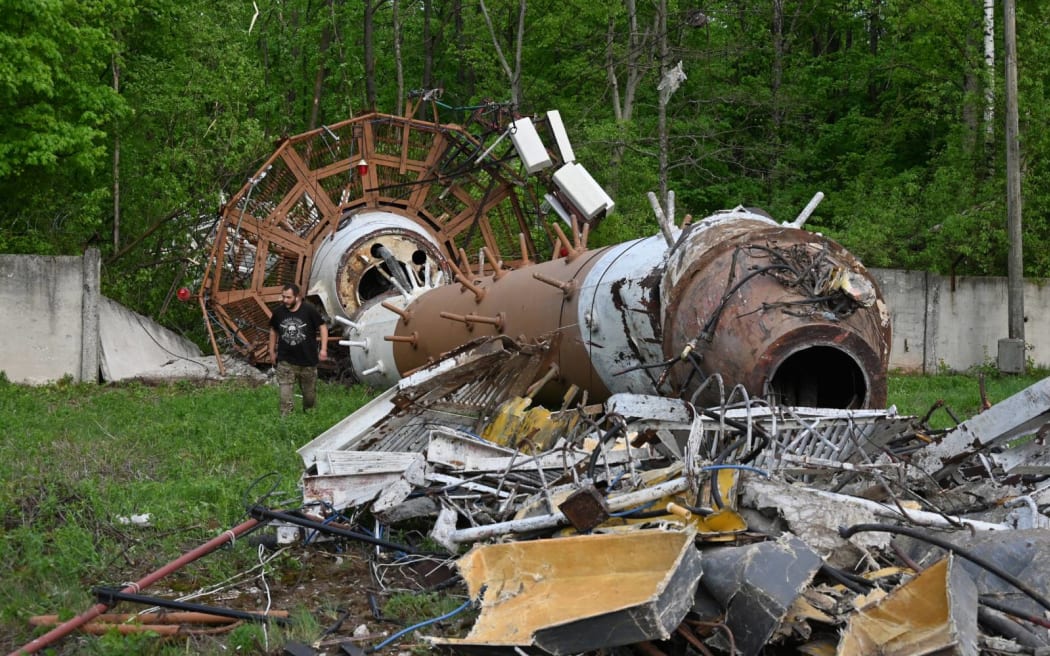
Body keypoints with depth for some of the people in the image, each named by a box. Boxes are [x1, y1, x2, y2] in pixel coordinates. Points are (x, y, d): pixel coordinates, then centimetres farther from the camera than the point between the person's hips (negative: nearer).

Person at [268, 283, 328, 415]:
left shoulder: (309, 310, -11)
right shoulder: (278, 312, -3)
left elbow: (322, 327, -2)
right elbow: (273, 331, 14)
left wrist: (323, 349, -9)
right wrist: (272, 352, 15)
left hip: (308, 360, -1)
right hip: (285, 361, 1)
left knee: (309, 393, 14)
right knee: (285, 395, -8)